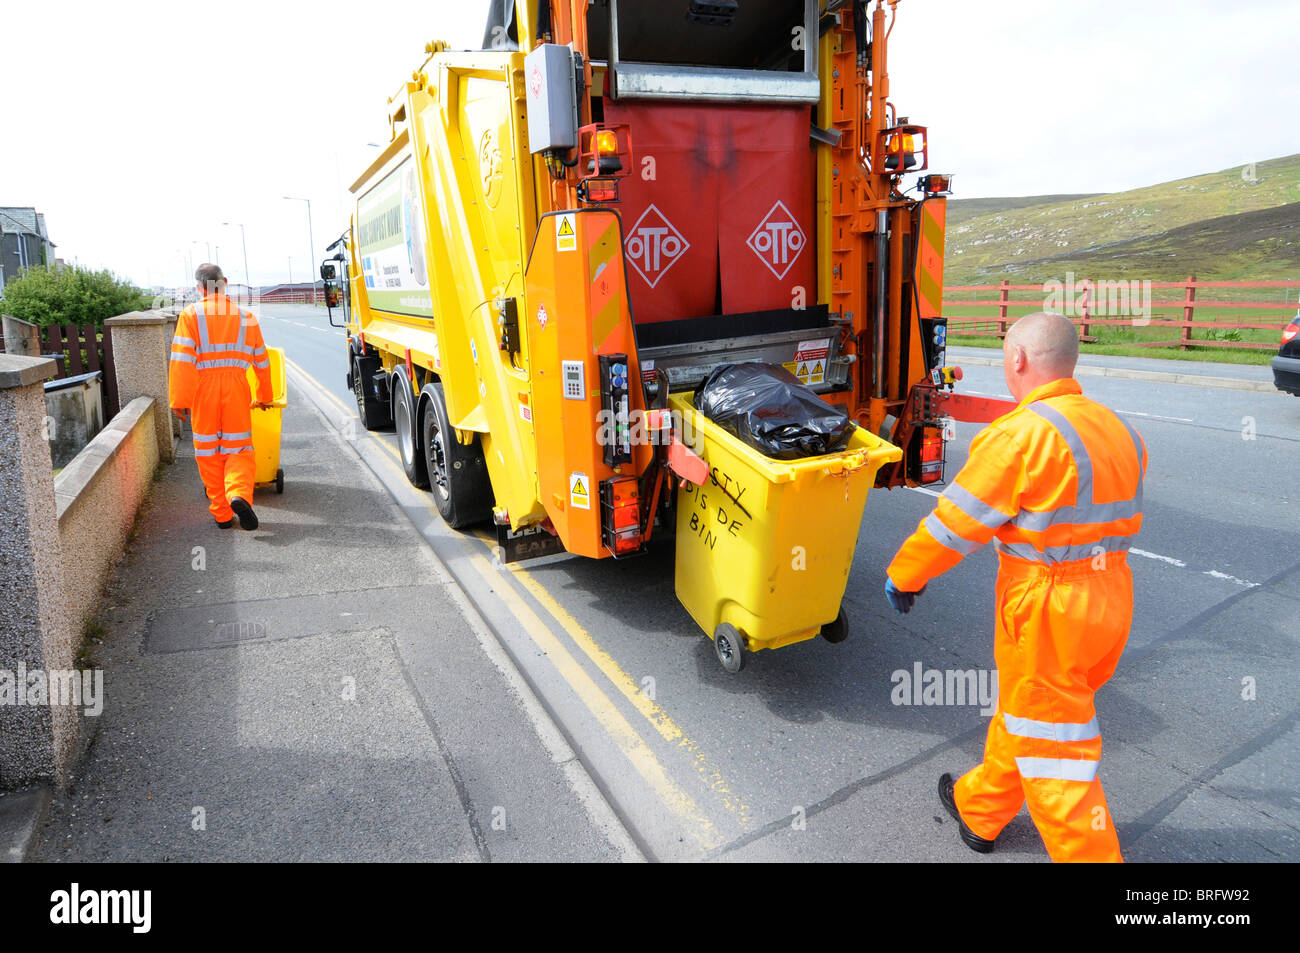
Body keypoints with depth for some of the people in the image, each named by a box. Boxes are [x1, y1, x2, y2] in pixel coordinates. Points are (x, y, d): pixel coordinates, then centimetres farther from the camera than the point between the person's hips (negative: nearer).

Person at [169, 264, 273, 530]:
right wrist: (264, 397, 25)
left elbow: (182, 360, -9)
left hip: (203, 388, -1)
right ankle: (239, 495, -20)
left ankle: (222, 513, 13)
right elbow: (262, 361, 14)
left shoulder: (190, 315, -1)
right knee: (238, 448, 7)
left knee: (209, 452, 10)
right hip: (236, 388, 1)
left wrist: (179, 400, -7)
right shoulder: (245, 317, 8)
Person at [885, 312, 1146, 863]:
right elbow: (1122, 520, 16)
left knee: (1049, 744, 5)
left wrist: (903, 575, -4)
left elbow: (957, 522, -16)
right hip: (1110, 598, 9)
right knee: (1020, 714, 24)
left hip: (1045, 610, -9)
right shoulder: (1119, 430, 6)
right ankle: (978, 810, 44)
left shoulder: (1023, 435, -21)